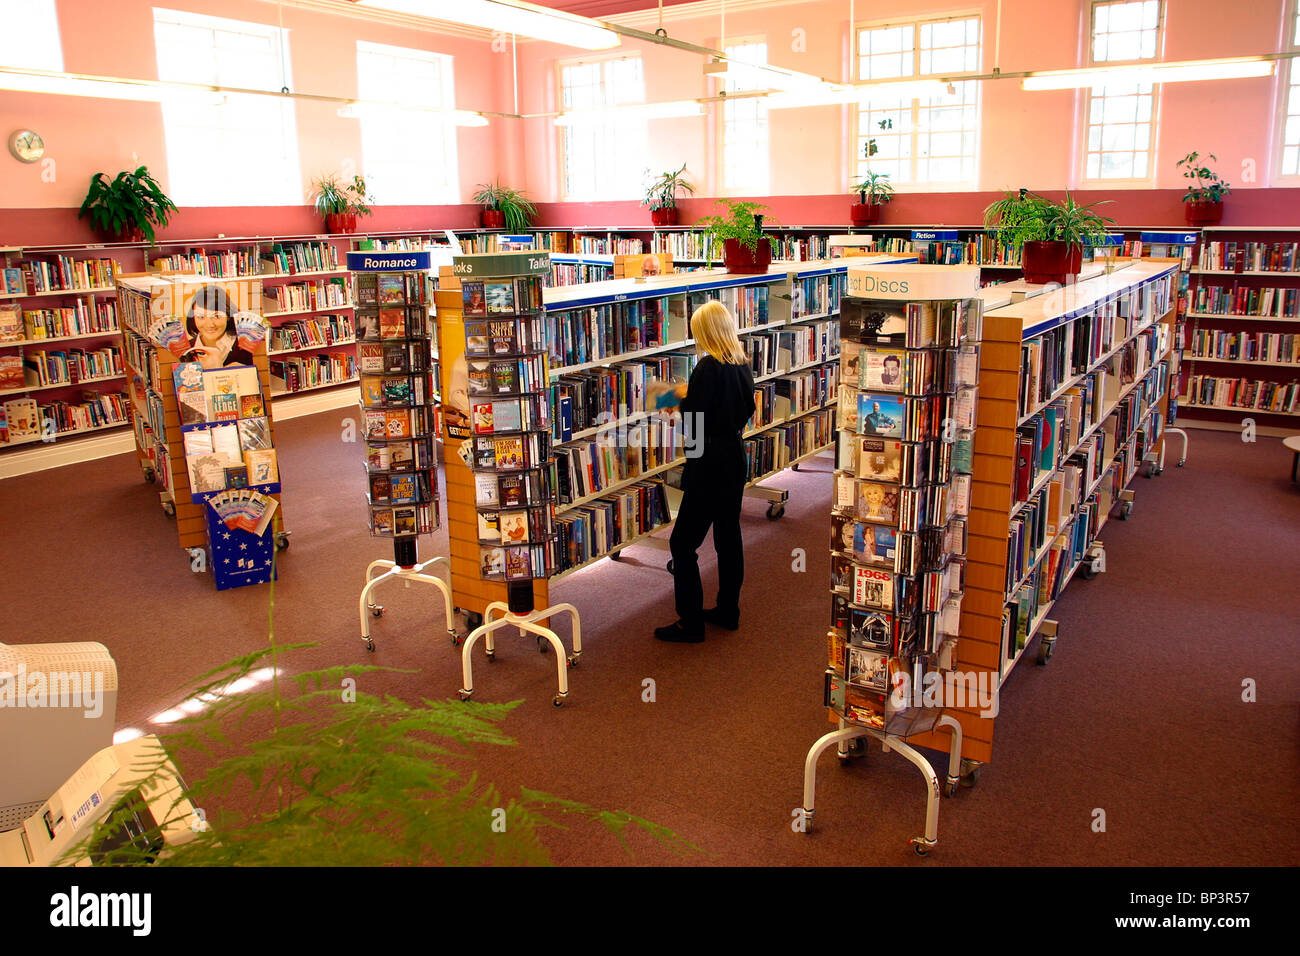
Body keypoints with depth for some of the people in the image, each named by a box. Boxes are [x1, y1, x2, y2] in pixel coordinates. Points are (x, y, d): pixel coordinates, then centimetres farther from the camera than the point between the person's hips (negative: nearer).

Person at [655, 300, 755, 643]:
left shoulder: (708, 367, -20)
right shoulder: (743, 364, 5)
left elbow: (693, 420, -21)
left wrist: (684, 396, -1)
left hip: (710, 464, -9)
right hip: (735, 457, 9)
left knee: (683, 542, -1)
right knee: (728, 535, 17)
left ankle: (691, 623, 3)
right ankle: (727, 611, 28)